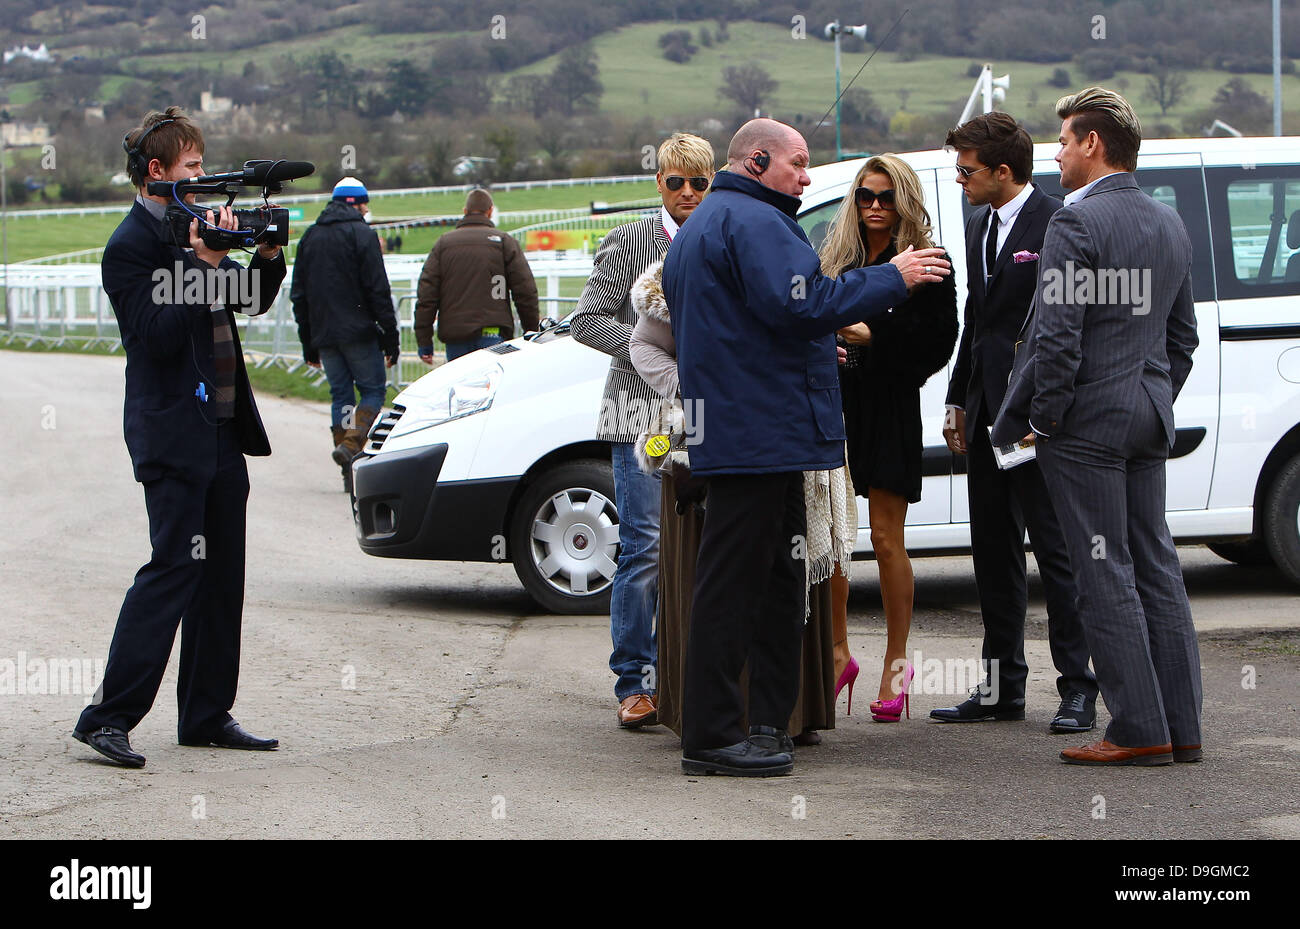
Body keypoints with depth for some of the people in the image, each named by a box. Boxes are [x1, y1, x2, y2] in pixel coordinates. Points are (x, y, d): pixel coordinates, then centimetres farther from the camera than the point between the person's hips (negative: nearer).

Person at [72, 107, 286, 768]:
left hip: (223, 425, 9)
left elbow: (251, 303, 21)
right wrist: (205, 264, -23)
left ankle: (207, 716, 17)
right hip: (173, 432, -9)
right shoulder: (130, 246, -11)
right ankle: (106, 717, -9)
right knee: (174, 568, -12)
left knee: (221, 573, 10)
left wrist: (266, 255, 3)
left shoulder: (195, 225, 13)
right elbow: (158, 334, -21)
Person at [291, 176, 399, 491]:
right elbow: (378, 291, -11)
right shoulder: (362, 235, -5)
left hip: (323, 334, 6)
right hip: (358, 332, -6)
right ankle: (351, 445, -19)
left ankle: (350, 474, 4)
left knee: (340, 394, 9)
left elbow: (298, 294, 15)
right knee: (373, 390, 3)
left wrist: (308, 343, 18)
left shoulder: (310, 237, 14)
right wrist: (390, 338, -8)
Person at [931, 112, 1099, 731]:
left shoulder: (1057, 225, -12)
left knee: (1055, 549, -4)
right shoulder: (980, 226, 15)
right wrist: (958, 401, 19)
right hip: (987, 415, 9)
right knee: (993, 553, 12)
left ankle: (1077, 688, 1)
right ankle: (1002, 686, 19)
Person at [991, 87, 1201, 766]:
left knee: (1105, 573, -4)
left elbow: (1056, 336, -19)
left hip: (1087, 420, -8)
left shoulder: (1076, 223, -14)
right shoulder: (1170, 225, 13)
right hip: (1149, 419, 8)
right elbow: (1183, 335, 19)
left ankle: (1140, 730, -4)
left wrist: (1040, 419, -9)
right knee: (1155, 567, 11)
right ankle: (1181, 727, 13)